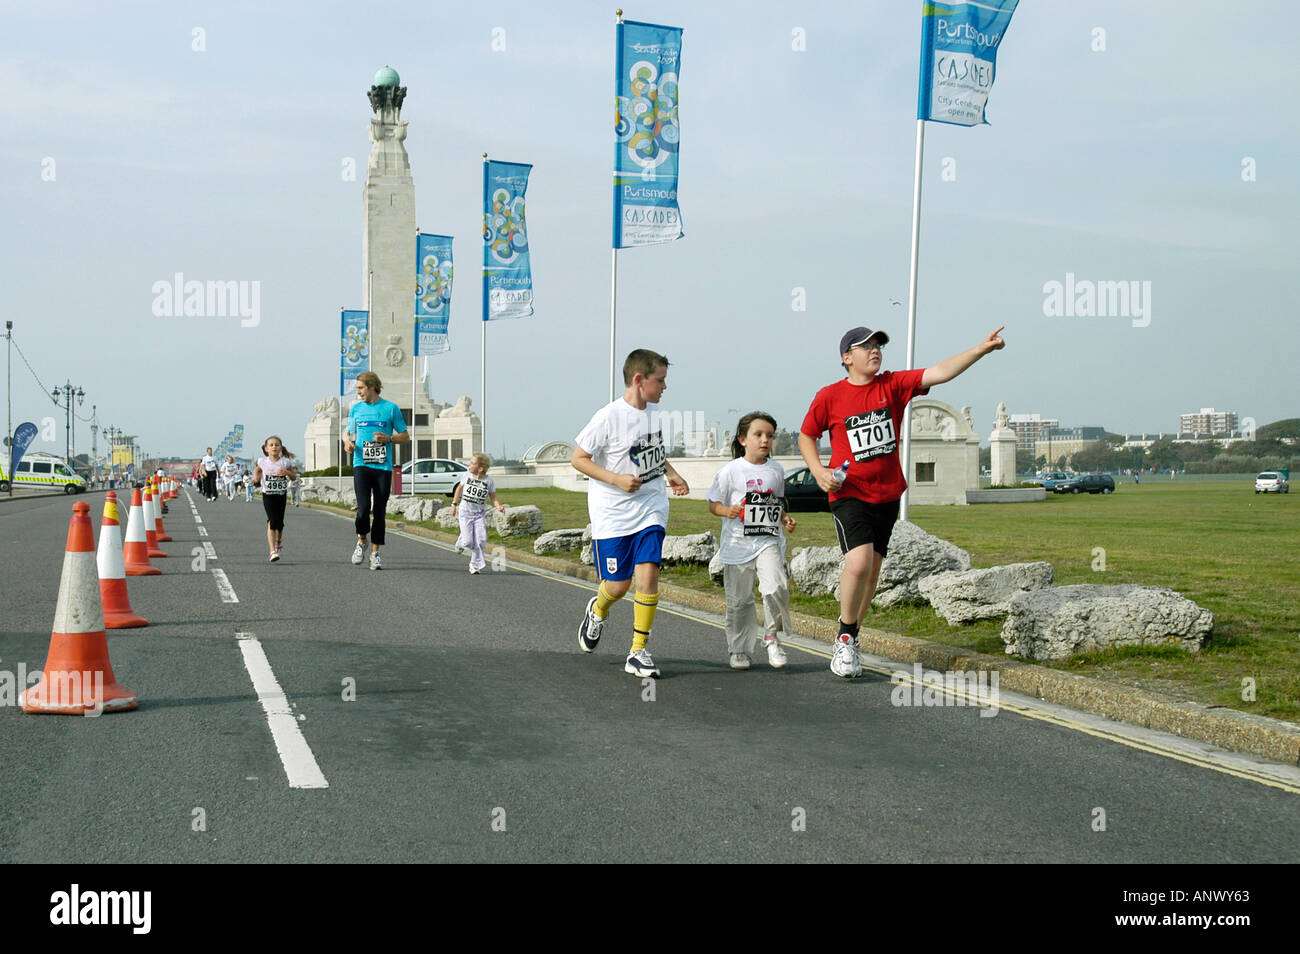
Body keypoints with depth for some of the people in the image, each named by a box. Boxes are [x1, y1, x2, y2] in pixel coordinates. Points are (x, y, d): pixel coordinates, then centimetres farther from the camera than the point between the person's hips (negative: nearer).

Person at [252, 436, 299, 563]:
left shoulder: (285, 462, -5)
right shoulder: (262, 461, -4)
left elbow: (294, 477, 3)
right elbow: (258, 469, 18)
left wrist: (287, 472, -17)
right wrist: (256, 477, -1)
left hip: (281, 495, 1)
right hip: (268, 495, -1)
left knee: (279, 522, 8)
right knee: (272, 521, -15)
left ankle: (279, 541, 42)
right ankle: (273, 551, -17)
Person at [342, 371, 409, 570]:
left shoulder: (391, 408, 3)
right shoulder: (356, 408, 11)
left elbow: (405, 437, 7)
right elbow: (348, 432, 22)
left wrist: (388, 438, -11)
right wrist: (347, 441, -1)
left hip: (383, 466, -1)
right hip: (361, 465, 1)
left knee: (379, 511, 1)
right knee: (363, 508, -13)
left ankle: (375, 552, 11)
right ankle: (361, 541, 12)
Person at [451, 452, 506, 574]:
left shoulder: (489, 481, -7)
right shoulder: (466, 475, -4)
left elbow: (493, 498, 1)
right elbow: (459, 489, 12)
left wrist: (499, 506, -18)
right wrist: (454, 504, 12)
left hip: (480, 514, 0)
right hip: (465, 512, 0)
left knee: (481, 541, -10)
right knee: (468, 542, -10)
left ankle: (474, 564, 10)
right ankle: (461, 542, 27)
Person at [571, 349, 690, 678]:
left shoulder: (654, 412, 6)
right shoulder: (609, 416, -15)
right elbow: (578, 458, -11)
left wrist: (670, 474, 8)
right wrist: (617, 479, -20)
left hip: (650, 506, 4)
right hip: (612, 511, -4)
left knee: (648, 572, -11)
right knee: (618, 584, 2)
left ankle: (639, 652, 0)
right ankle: (598, 611, 39)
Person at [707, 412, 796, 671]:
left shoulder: (776, 470, 8)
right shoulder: (731, 470, -3)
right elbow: (713, 504, 1)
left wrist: (785, 518, 4)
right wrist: (727, 510, -19)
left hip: (768, 541, 2)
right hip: (737, 543, -1)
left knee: (776, 588, -19)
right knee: (739, 600, 5)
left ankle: (772, 637, 3)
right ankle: (739, 650, 21)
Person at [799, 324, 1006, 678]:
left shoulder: (894, 384, 1)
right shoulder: (829, 396, -4)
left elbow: (938, 373, -10)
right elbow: (806, 436, 8)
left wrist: (981, 349, -22)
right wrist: (818, 471, -9)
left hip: (887, 495, 4)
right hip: (849, 494, -4)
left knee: (872, 571, 10)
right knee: (859, 561, -22)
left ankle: (849, 637, 29)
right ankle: (845, 638, -3)